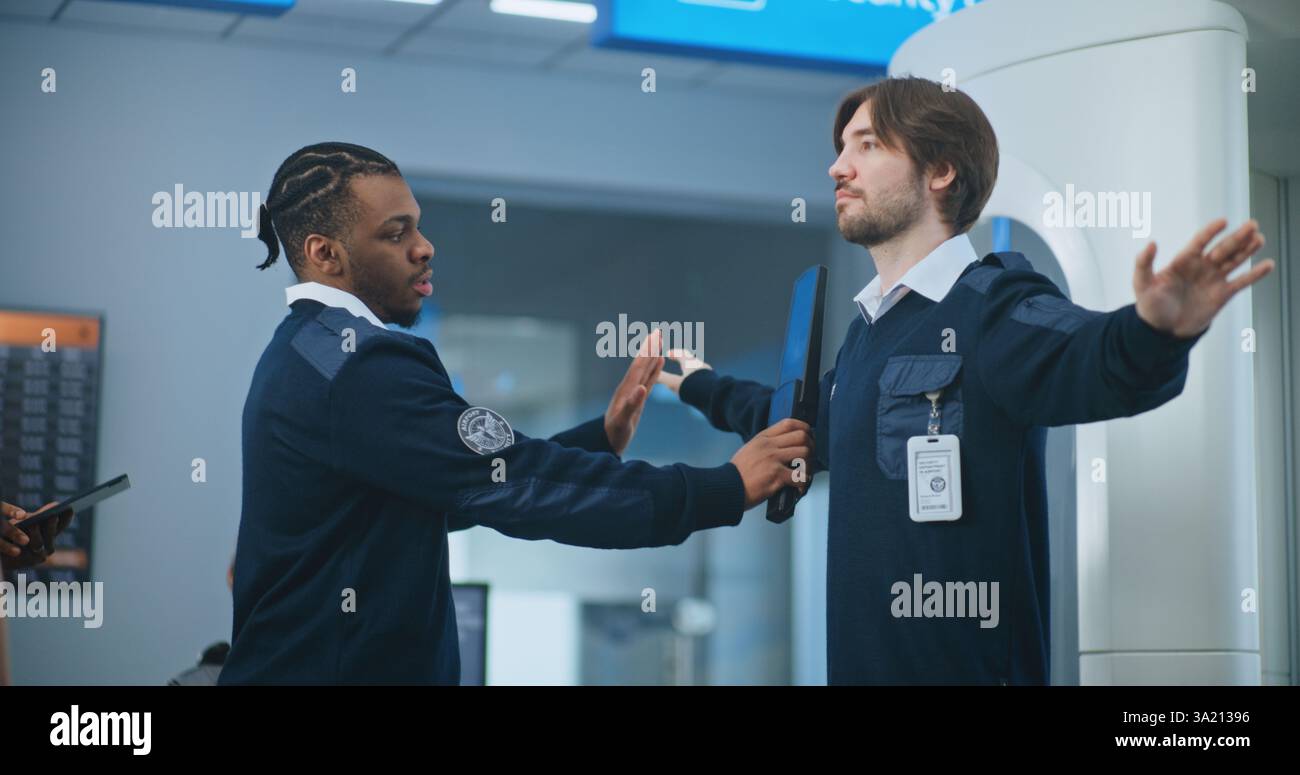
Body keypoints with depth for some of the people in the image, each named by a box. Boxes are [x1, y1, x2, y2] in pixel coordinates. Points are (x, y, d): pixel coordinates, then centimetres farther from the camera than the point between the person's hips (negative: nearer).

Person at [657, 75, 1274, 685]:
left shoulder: (992, 308, -12)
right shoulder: (866, 331, 14)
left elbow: (1088, 359, -33)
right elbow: (817, 423, 34)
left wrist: (1156, 330, -54)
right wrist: (705, 388, 47)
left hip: (966, 662, -8)